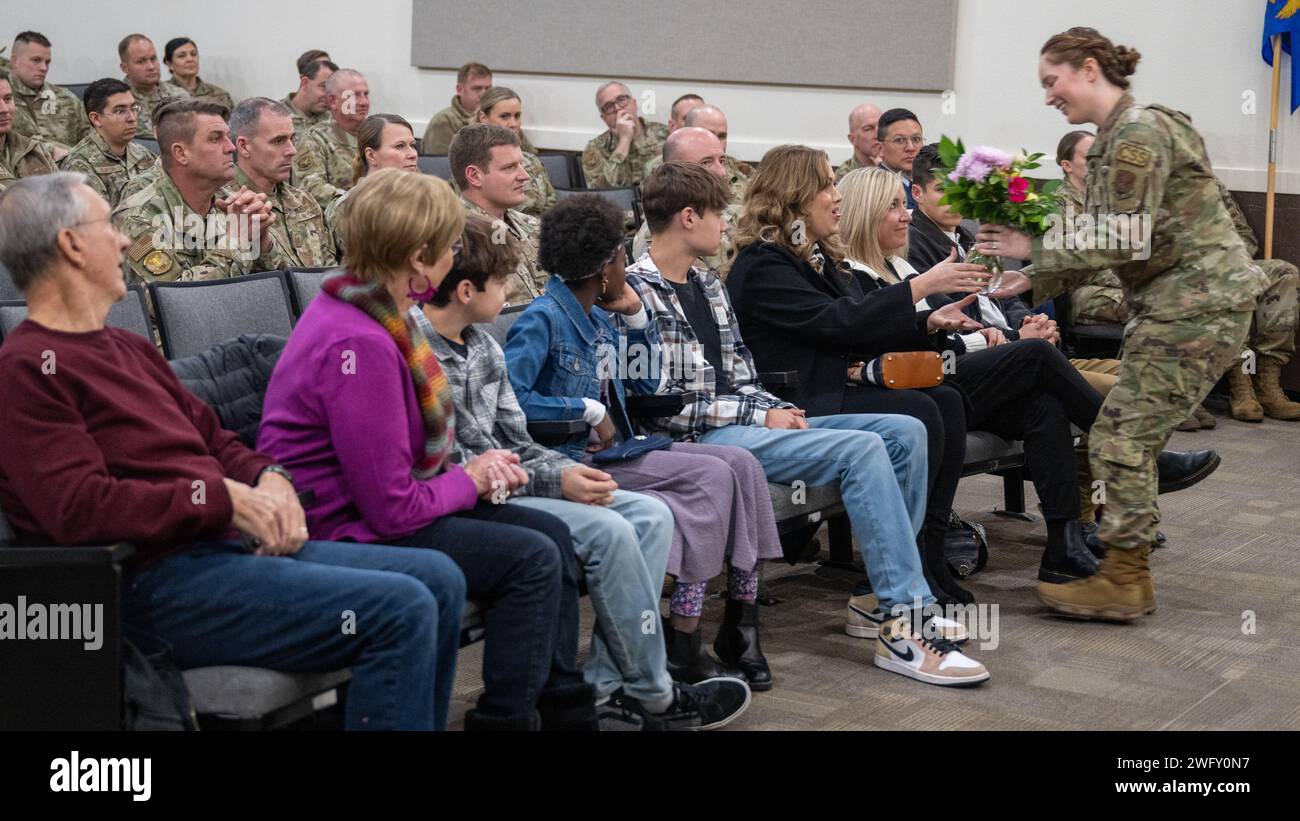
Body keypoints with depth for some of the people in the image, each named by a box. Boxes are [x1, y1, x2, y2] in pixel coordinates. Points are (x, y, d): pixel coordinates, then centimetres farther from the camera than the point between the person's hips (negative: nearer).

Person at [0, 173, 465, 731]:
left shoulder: (129, 349, 22)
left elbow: (215, 442, 25)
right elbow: (80, 508, -21)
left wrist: (269, 478, 1)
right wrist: (224, 499, -17)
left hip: (234, 544, 10)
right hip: (159, 583, -10)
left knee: (439, 579, 4)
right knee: (401, 612, -22)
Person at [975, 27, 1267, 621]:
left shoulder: (1138, 135, -16)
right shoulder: (1114, 138, 15)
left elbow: (1126, 245, -20)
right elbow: (1103, 244, 15)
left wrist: (1035, 249, -16)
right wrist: (1035, 282, 7)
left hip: (1197, 305, -10)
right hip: (1175, 304, 10)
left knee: (1121, 437, -10)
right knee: (1132, 437, 12)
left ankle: (1122, 582, -4)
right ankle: (1126, 565, 20)